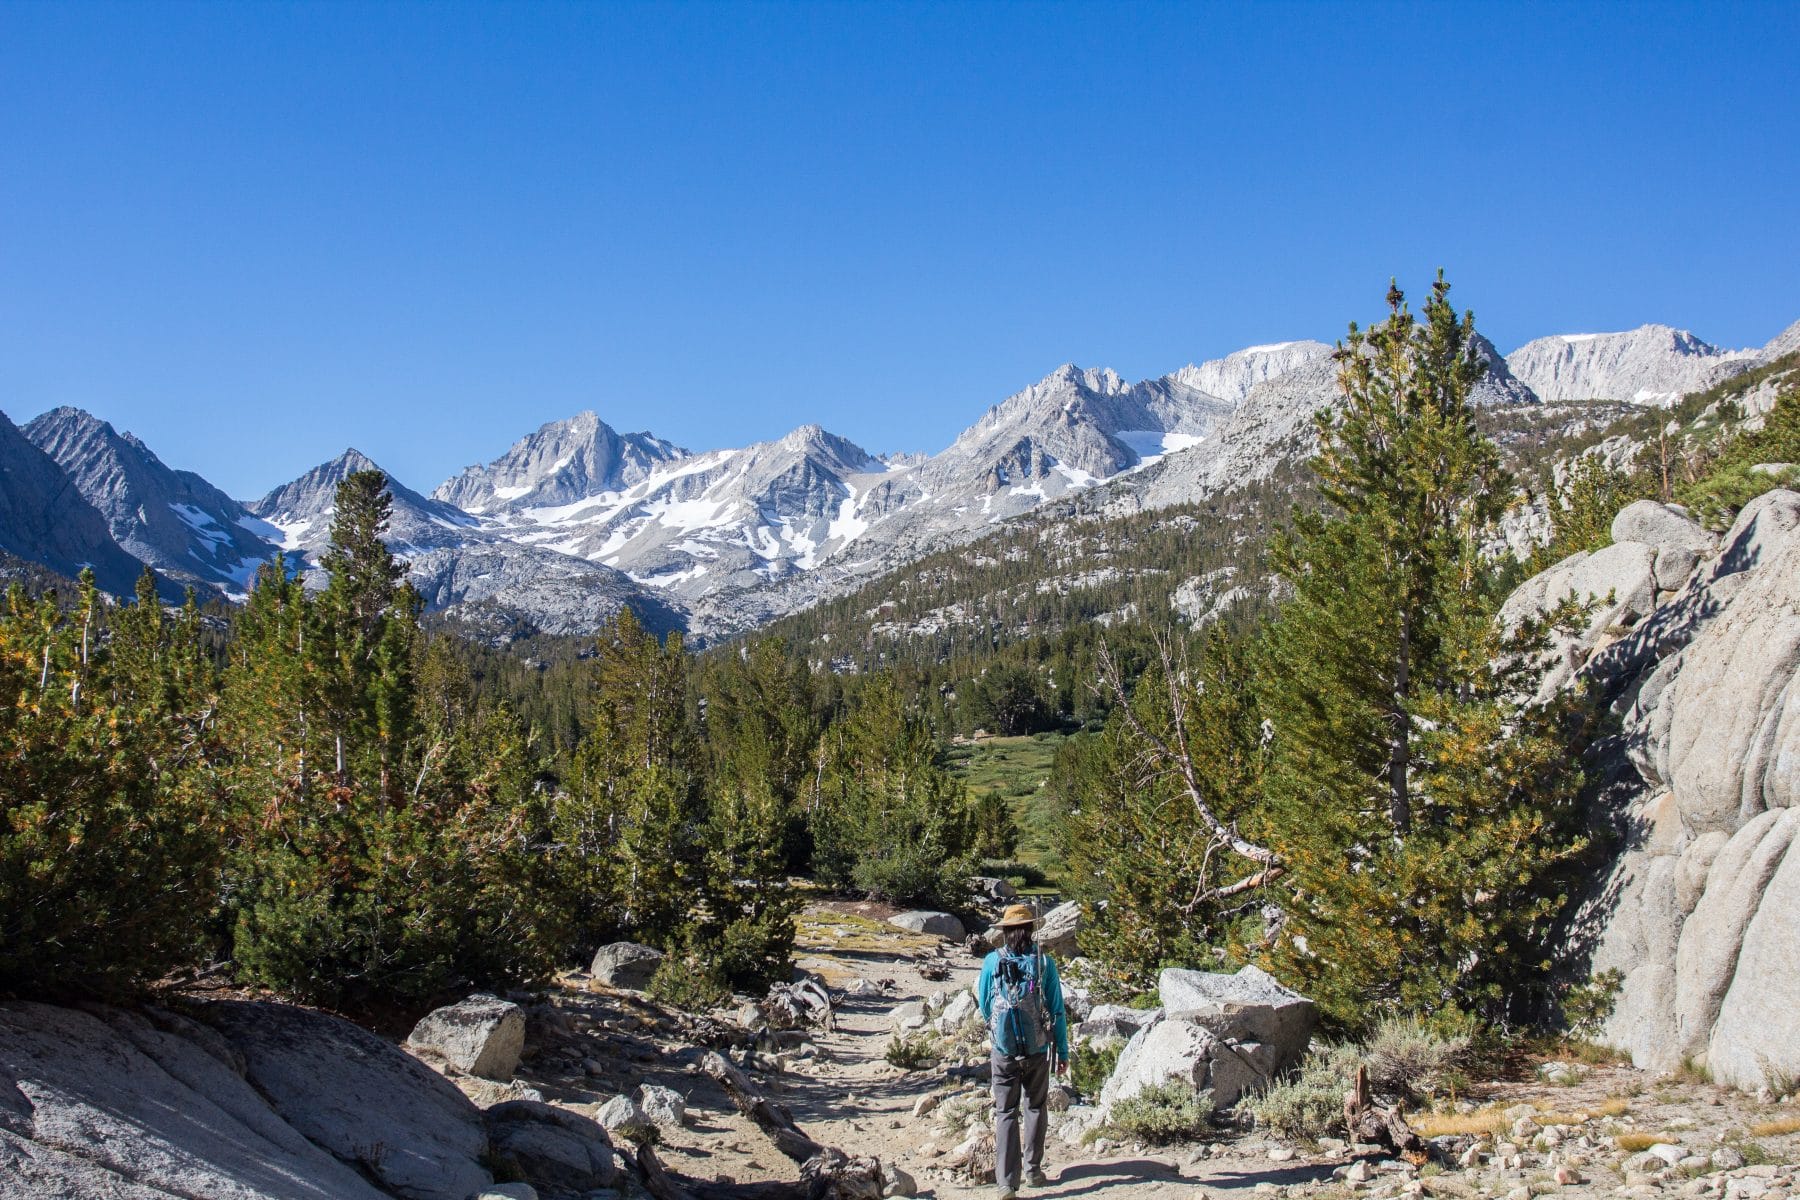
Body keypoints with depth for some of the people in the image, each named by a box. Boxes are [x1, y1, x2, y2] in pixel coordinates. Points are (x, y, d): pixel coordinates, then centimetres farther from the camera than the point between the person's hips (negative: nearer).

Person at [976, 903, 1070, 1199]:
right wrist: (1063, 1051, 6)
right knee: (1036, 1109, 19)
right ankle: (1033, 1170, 27)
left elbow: (984, 1008, 6)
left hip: (1004, 1050, 0)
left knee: (1005, 1113, 5)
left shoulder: (991, 962, -5)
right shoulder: (1044, 963, -7)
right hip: (1038, 1049, 0)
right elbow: (1057, 1010, -3)